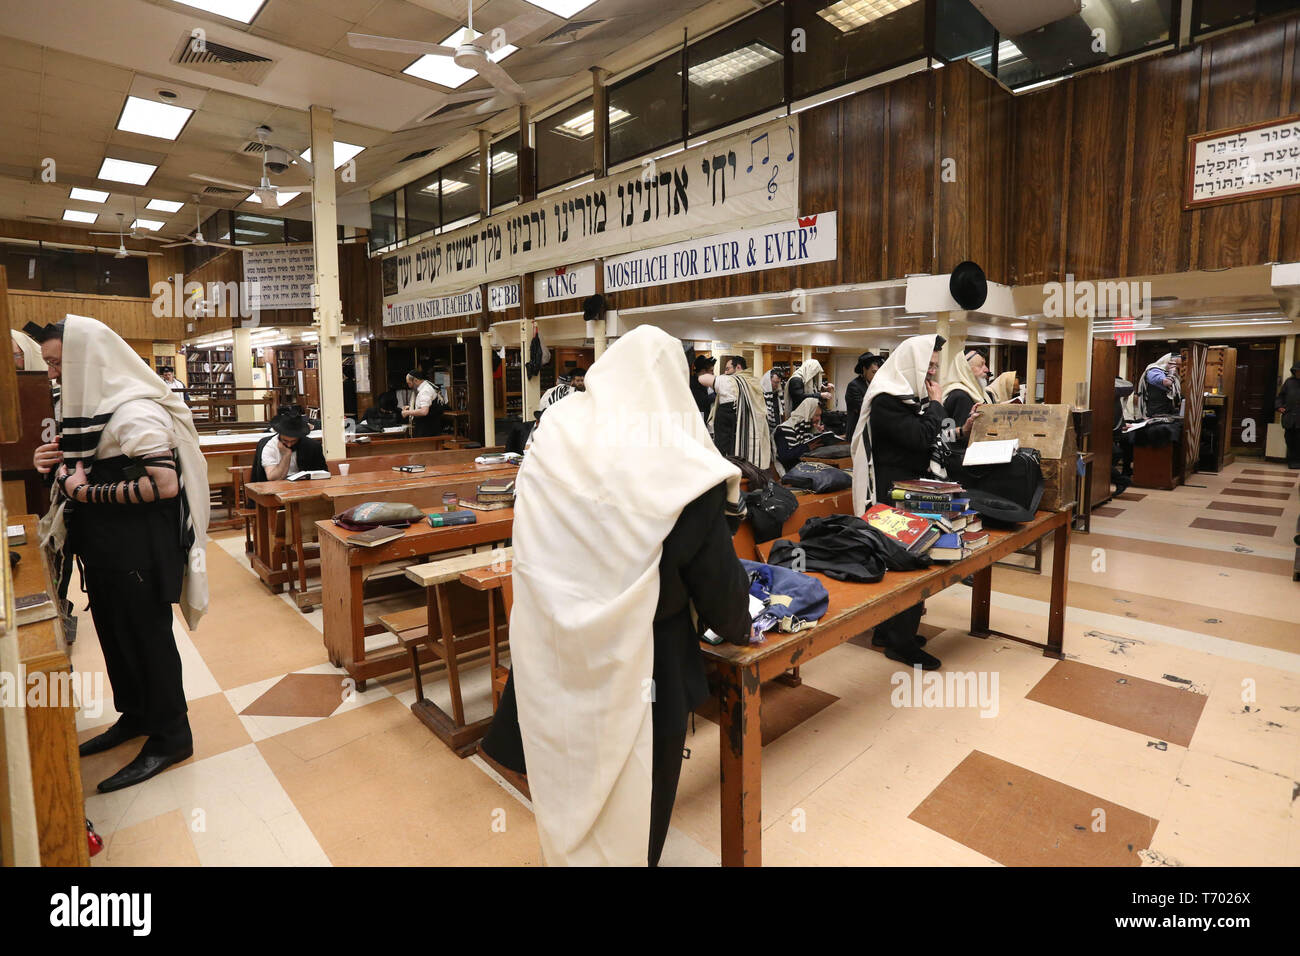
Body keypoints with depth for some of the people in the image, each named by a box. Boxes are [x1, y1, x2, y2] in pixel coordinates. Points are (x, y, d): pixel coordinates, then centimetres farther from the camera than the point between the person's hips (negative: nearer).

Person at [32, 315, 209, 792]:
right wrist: (57, 462, 2)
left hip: (138, 550, -9)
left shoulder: (136, 412, -20)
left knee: (147, 637, 2)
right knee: (114, 634, 20)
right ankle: (135, 716, 38)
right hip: (105, 548, 10)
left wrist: (87, 492, -22)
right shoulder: (95, 407, 11)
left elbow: (165, 484, -29)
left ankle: (171, 736, 18)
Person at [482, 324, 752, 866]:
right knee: (629, 805, 20)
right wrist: (738, 628, 10)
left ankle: (565, 854, 50)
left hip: (551, 654, 4)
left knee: (568, 781, 27)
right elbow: (715, 573, -8)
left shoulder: (553, 437, -7)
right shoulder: (678, 466, -18)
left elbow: (530, 550, 4)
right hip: (633, 664, -4)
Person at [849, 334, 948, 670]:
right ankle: (901, 642, 5)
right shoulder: (887, 401, -16)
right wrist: (935, 403, -11)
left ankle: (888, 630, 26)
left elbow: (926, 440, 21)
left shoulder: (906, 396, 14)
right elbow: (922, 438, -23)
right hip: (893, 494, -10)